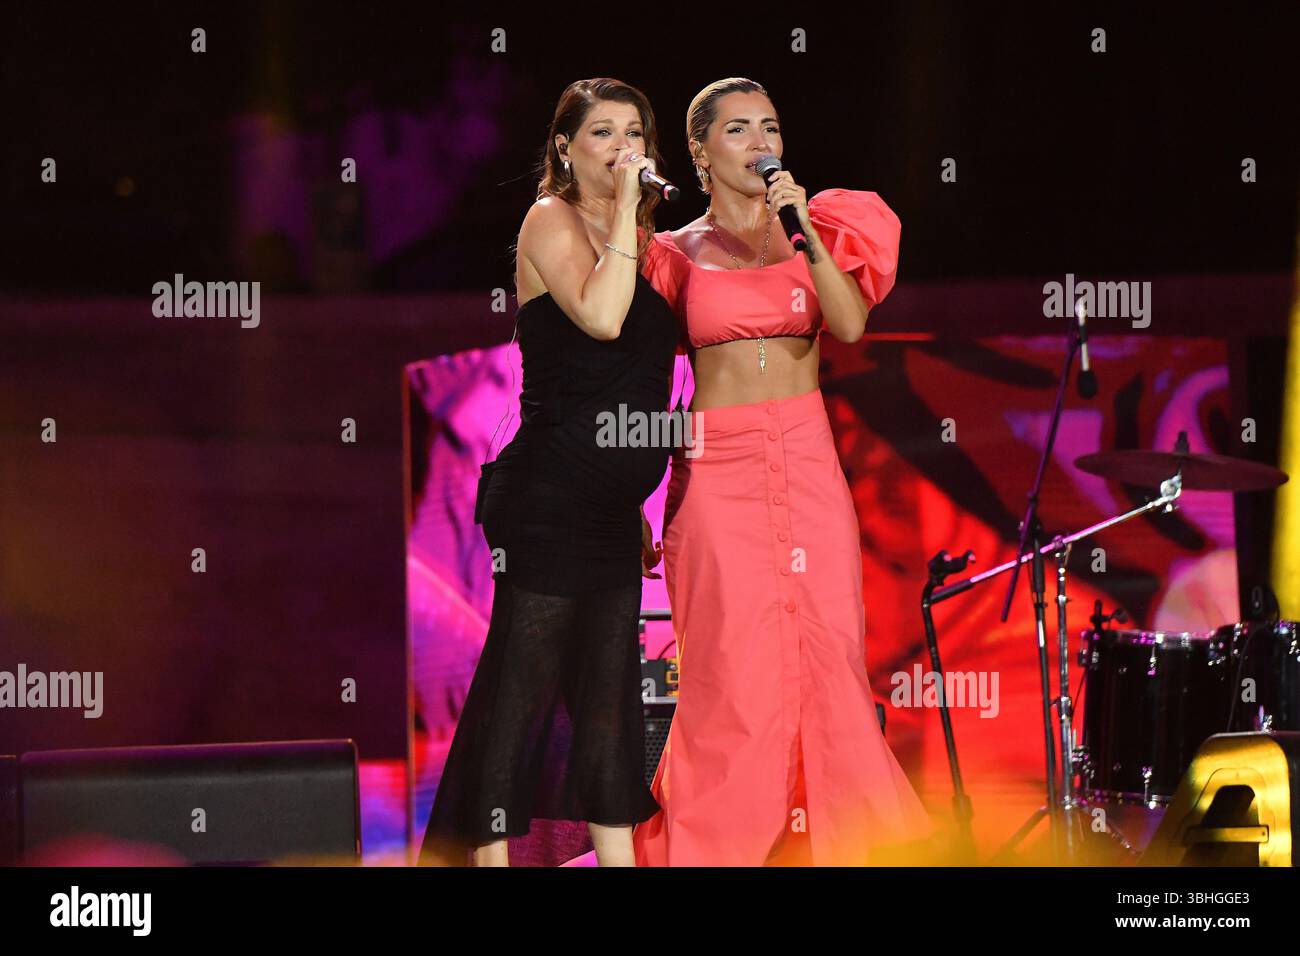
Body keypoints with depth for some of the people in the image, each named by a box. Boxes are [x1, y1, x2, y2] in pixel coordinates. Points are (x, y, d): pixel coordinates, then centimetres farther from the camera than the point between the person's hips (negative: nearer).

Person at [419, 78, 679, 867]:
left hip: (614, 502, 8)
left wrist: (651, 505, 20)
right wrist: (625, 208, -17)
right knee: (523, 676, -6)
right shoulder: (551, 220, -6)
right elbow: (599, 317, -24)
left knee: (609, 684, 9)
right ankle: (489, 850, -3)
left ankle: (617, 853, 12)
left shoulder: (640, 235, 17)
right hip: (550, 496, -8)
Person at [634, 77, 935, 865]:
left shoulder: (814, 230, 9)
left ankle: (823, 841, 7)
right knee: (732, 667, -5)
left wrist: (804, 231, -15)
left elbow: (851, 324, -8)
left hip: (808, 462, 2)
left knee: (825, 649, -2)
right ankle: (719, 842, 5)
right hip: (717, 469, -2)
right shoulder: (678, 252, 5)